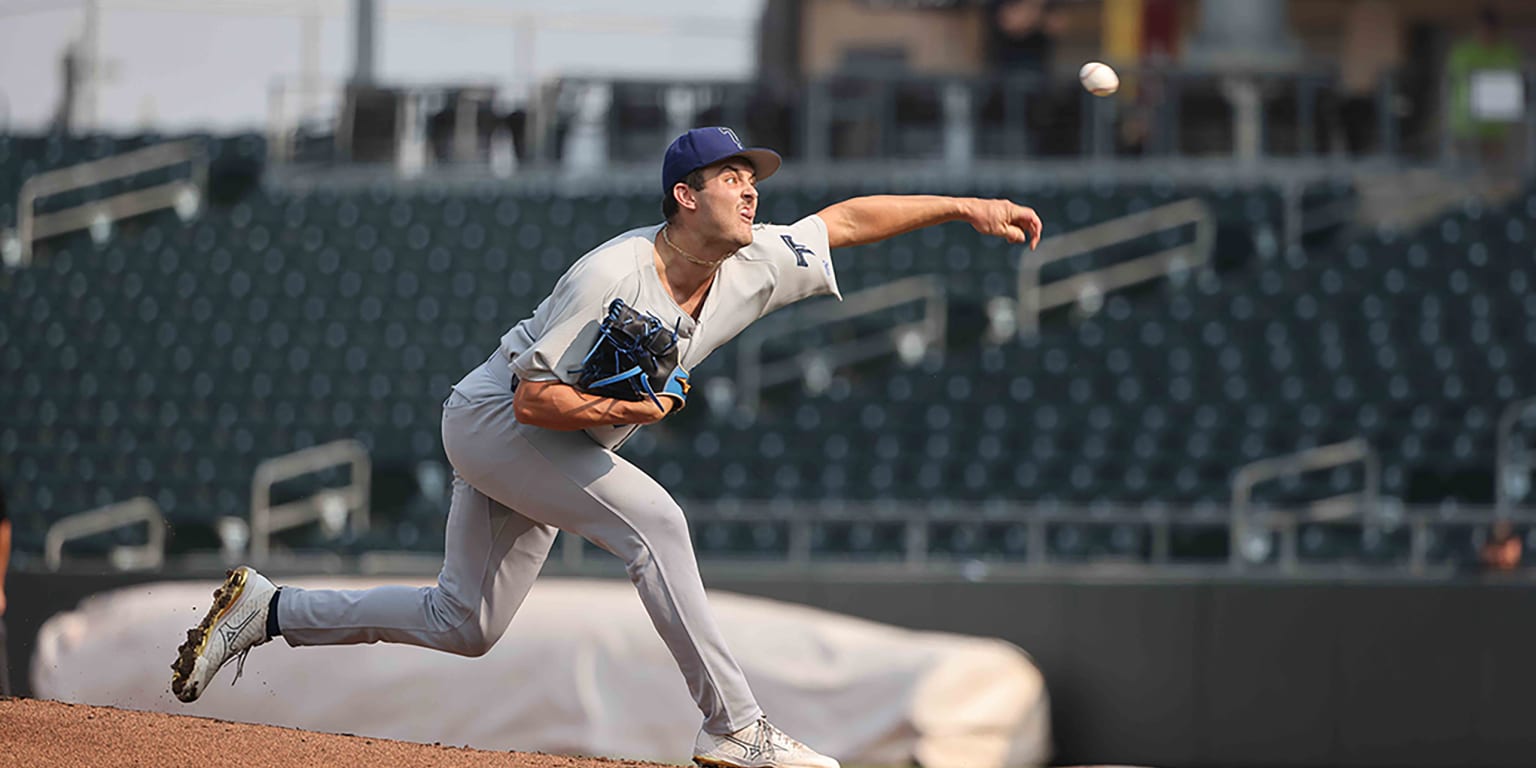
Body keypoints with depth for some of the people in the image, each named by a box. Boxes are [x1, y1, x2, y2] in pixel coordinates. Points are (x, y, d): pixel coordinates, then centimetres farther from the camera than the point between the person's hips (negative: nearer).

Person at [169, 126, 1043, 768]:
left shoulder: (751, 268, -7)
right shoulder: (611, 279, -29)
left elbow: (847, 220, 4)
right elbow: (534, 398, -25)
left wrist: (965, 207, 1)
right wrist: (625, 411, -37)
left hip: (541, 445, 9)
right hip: (492, 418, -9)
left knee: (465, 625, 13)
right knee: (652, 518, -25)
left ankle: (270, 609, 22)